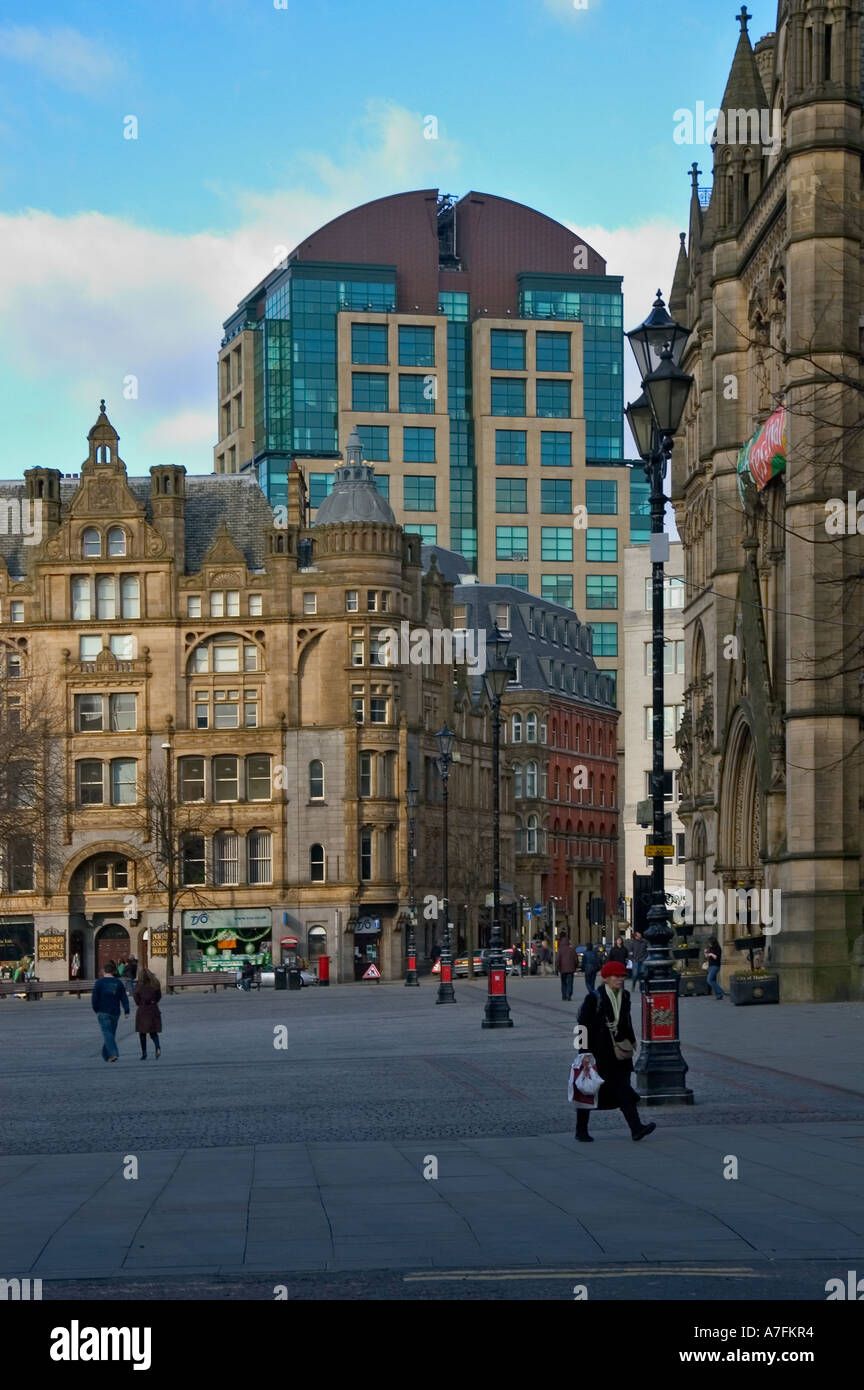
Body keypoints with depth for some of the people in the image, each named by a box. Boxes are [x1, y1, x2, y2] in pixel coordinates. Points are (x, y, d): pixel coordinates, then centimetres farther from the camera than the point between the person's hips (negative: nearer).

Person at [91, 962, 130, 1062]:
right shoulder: (118, 982, 4)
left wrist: (96, 1009, 11)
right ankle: (106, 1056, 23)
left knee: (107, 1033, -8)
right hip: (115, 1012, 4)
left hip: (103, 1012, -4)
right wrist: (126, 1011, 0)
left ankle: (113, 1054, -26)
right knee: (111, 1033, 15)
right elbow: (124, 998, 1)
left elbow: (94, 998, -5)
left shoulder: (99, 982, -5)